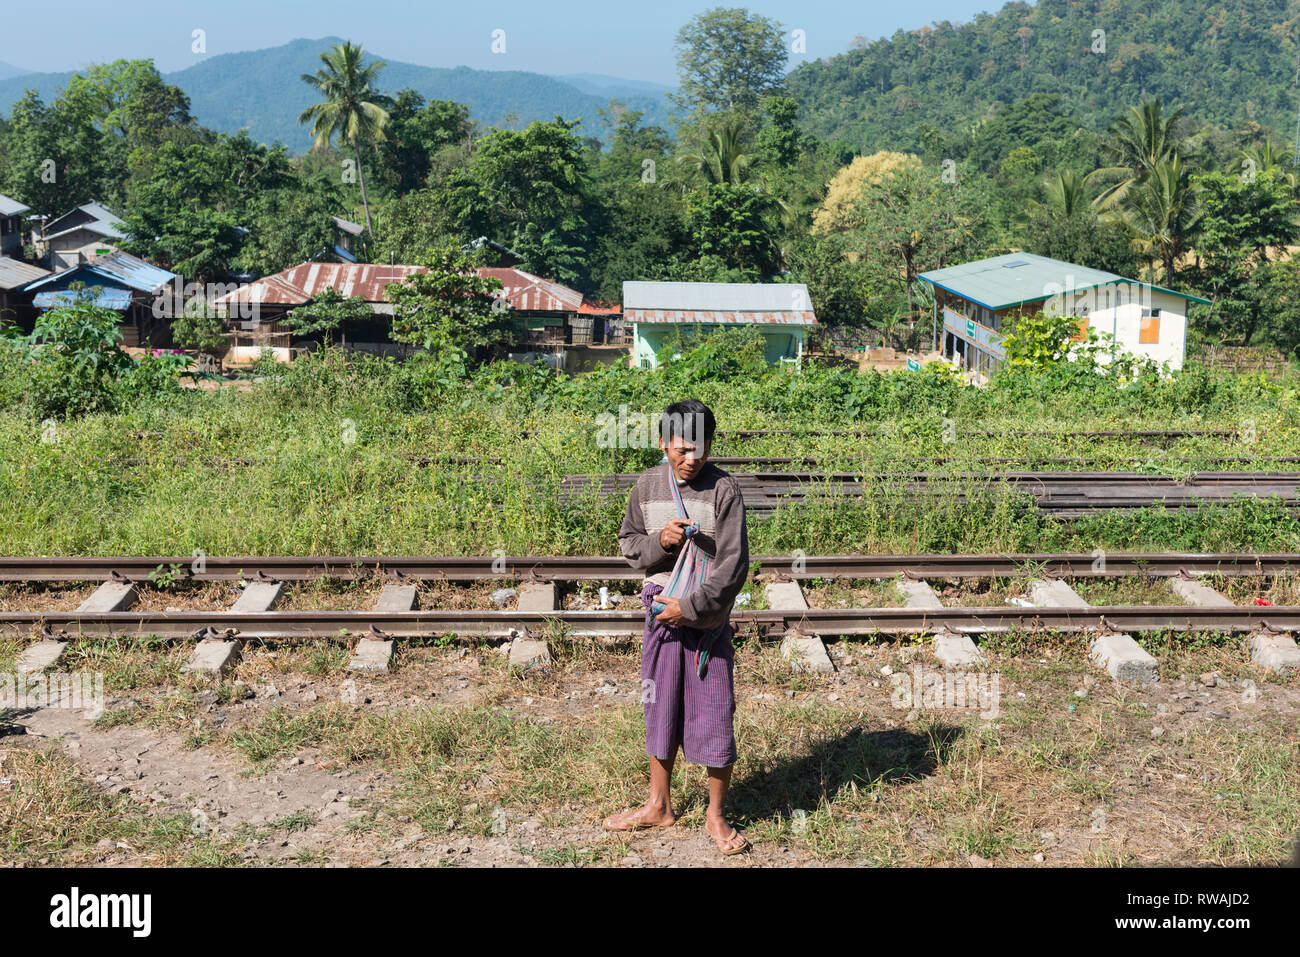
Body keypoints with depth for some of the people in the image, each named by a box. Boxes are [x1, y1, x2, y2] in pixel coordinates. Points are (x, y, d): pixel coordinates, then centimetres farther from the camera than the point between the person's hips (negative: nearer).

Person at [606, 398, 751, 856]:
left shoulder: (723, 489, -11)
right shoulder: (648, 484, 2)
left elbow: (733, 564, -13)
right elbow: (628, 542, 11)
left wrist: (691, 607, -16)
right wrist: (659, 542, -10)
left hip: (707, 619, -4)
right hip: (660, 613, 4)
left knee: (714, 715, 1)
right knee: (661, 710, 15)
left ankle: (716, 814, 18)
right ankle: (659, 805, 31)